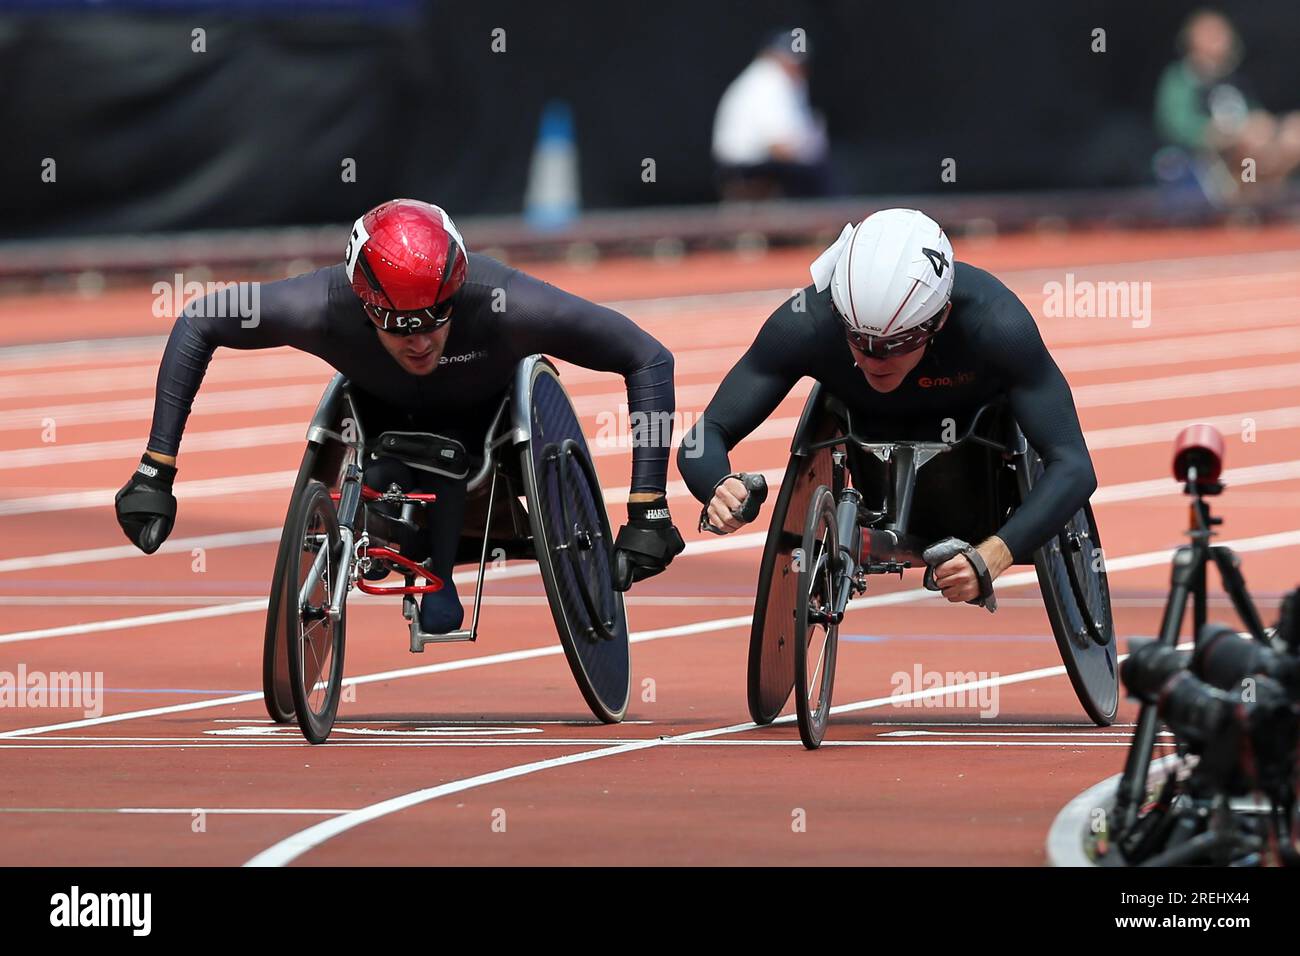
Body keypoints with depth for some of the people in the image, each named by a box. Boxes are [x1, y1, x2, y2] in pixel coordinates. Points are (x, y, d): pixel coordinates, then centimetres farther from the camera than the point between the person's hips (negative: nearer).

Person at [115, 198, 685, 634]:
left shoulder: (503, 303, -44)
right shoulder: (324, 307, -40)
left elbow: (649, 361, -35)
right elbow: (197, 324, -24)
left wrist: (647, 514, -38)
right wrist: (154, 472, -25)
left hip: (483, 410, 0)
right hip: (382, 408, 0)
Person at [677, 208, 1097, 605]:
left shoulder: (997, 325, -43)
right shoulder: (805, 324, -39)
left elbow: (1073, 466, -43)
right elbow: (706, 438, -33)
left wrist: (994, 556, -60)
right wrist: (721, 487, -58)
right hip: (870, 420, 1)